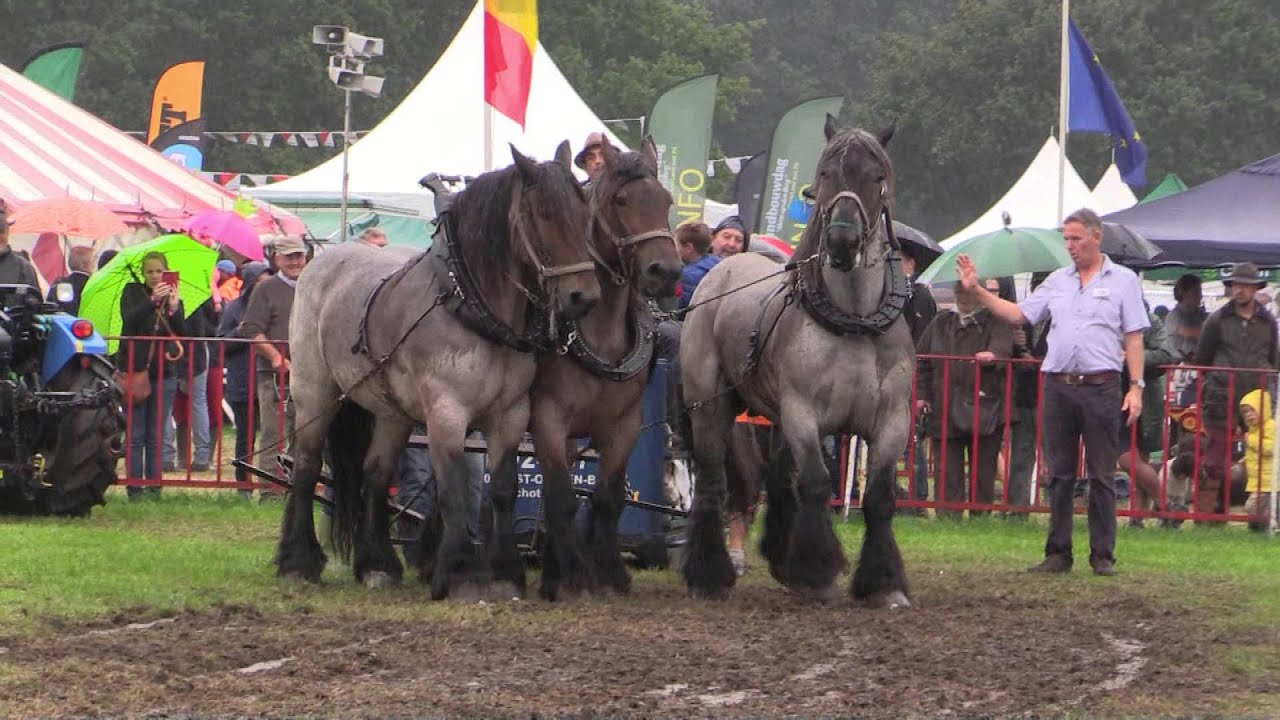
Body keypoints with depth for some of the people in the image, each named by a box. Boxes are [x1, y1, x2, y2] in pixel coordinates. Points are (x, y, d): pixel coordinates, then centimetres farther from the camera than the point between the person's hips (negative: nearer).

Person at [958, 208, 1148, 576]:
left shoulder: (1123, 280, 4)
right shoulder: (1058, 281, 15)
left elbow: (1134, 338, 1)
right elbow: (1018, 314, 14)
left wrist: (1136, 386, -6)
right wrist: (977, 290, 7)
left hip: (1100, 386, -4)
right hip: (1058, 386, 4)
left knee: (1102, 475, -1)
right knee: (1059, 473, 6)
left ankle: (1103, 555, 3)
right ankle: (1058, 553, 10)